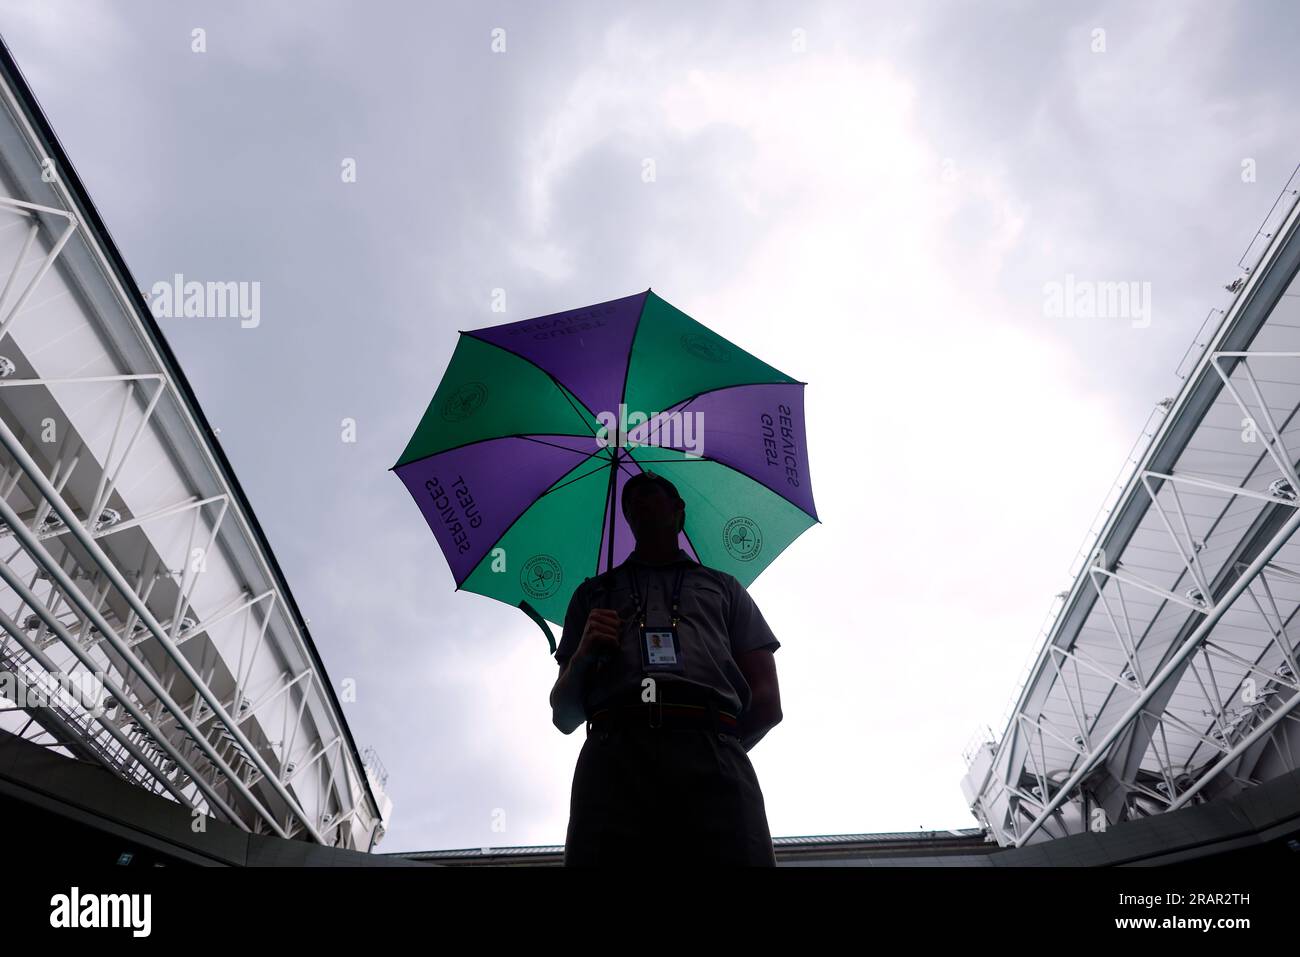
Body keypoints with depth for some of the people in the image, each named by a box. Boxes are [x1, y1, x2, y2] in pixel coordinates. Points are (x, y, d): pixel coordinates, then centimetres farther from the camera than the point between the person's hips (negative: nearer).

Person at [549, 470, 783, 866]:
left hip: (714, 761, 0)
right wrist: (582, 657, 3)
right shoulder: (593, 592, 29)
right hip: (612, 759, 1)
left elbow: (767, 704, 18)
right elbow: (564, 716, 21)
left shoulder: (724, 587, 27)